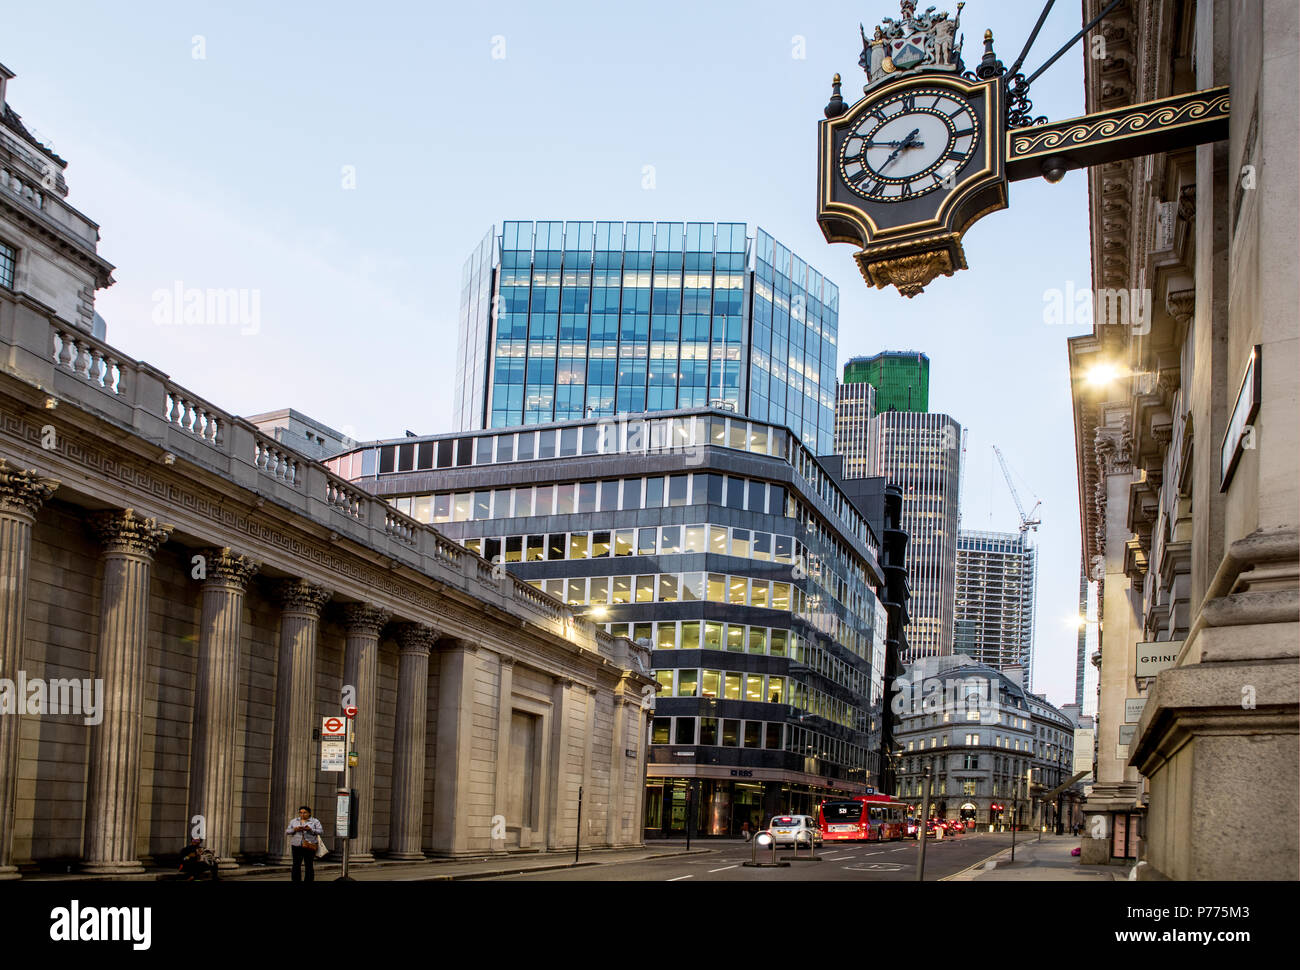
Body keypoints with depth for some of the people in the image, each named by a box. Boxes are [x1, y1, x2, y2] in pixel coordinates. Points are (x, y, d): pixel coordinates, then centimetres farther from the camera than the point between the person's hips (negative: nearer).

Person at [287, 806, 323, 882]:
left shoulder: (315, 821, 5)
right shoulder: (293, 821, 13)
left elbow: (321, 832, -3)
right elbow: (287, 832, 8)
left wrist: (310, 829, -18)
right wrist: (295, 829, -11)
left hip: (309, 846, -2)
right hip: (297, 846, 2)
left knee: (309, 866, -3)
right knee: (296, 866, -1)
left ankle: (309, 881, 1)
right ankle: (296, 881, 3)